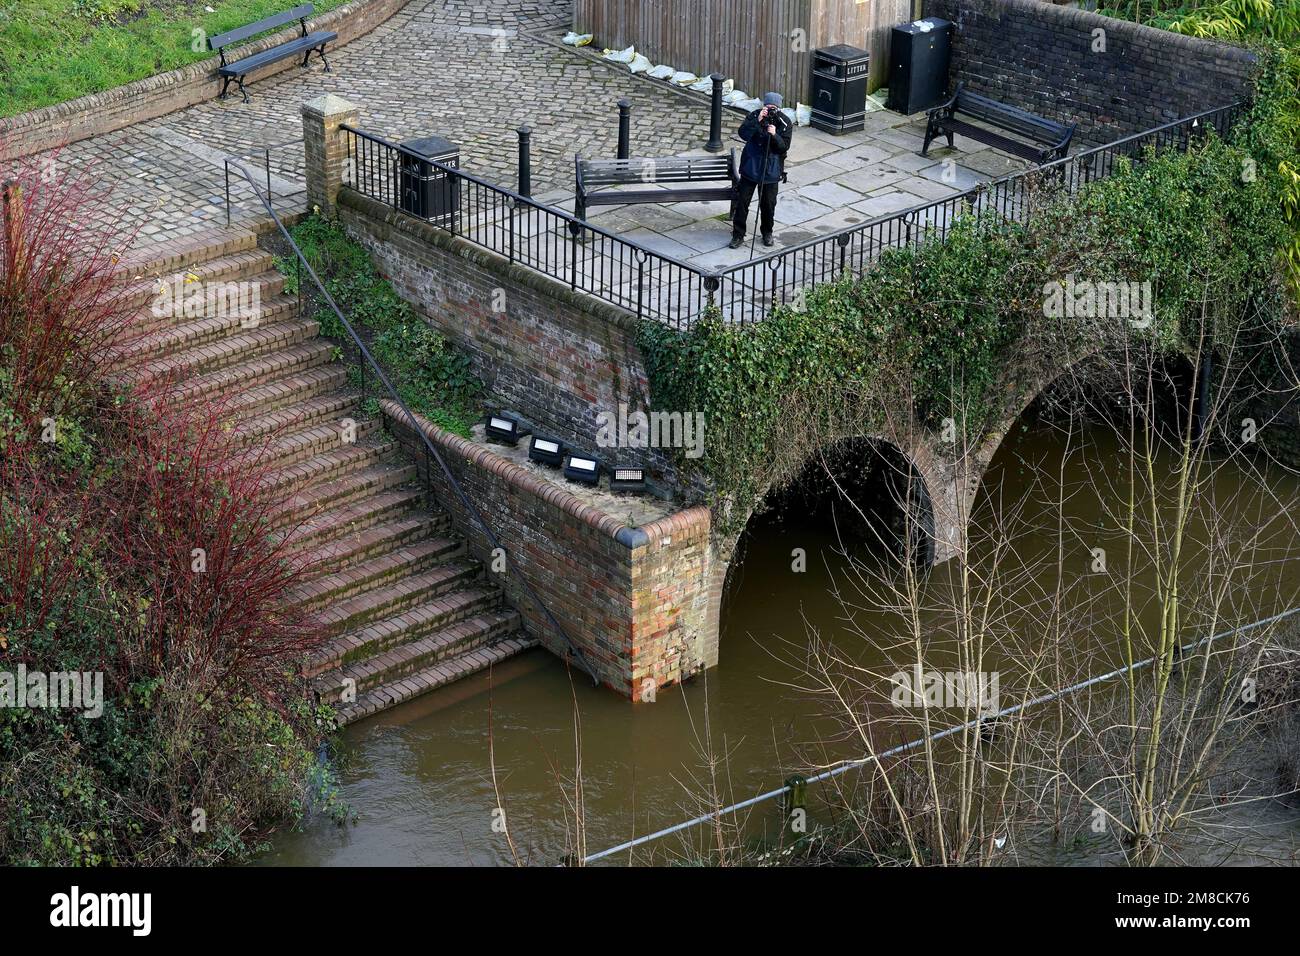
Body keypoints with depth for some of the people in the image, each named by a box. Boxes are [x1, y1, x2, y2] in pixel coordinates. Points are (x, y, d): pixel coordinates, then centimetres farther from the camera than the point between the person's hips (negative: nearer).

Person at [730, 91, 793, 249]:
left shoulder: (785, 123, -8)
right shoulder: (755, 116, -6)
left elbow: (784, 147, -12)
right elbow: (743, 134, -18)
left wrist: (774, 135, -28)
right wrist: (757, 121, -29)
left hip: (771, 170, 0)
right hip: (750, 167, 0)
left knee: (768, 204, 10)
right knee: (742, 202, 1)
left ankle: (767, 233, 31)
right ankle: (738, 235, 10)